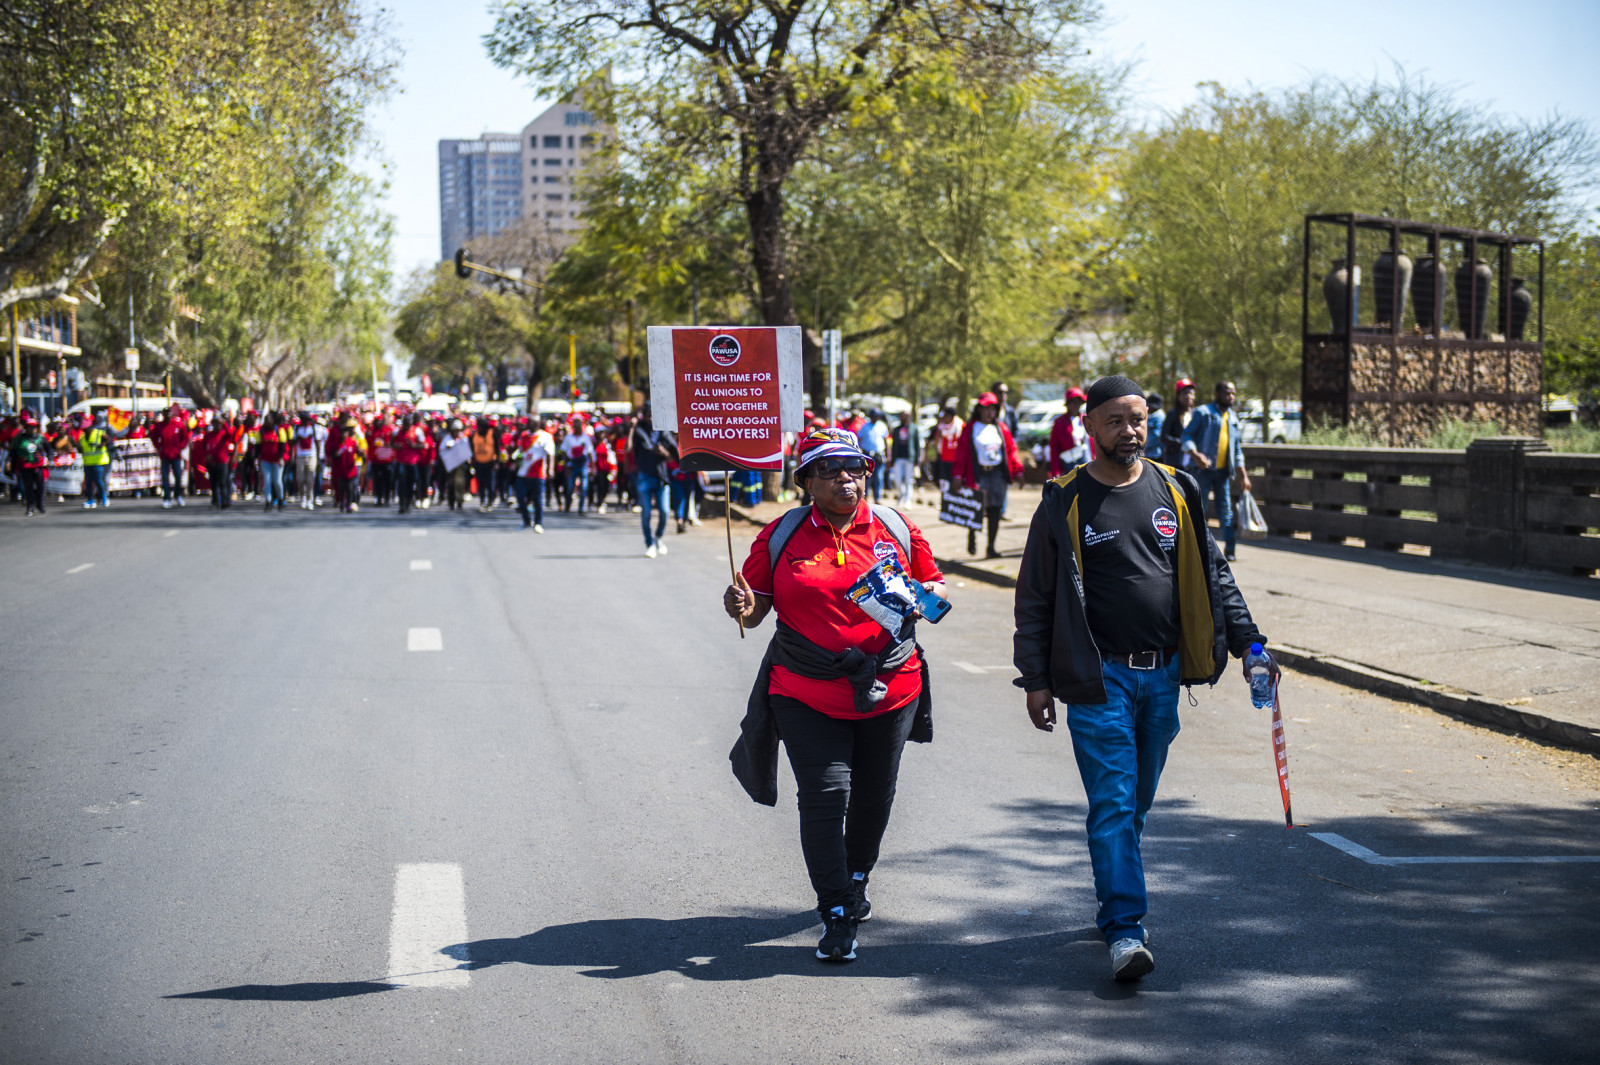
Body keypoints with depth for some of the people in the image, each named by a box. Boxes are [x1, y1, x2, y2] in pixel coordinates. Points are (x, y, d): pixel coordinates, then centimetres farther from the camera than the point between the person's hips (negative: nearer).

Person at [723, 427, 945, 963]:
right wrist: (742, 607, -20)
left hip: (890, 690, 2)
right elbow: (756, 606, 3)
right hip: (807, 696, -2)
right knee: (825, 794, -10)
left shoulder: (896, 527, 3)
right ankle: (836, 914, -2)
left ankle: (856, 879, 42)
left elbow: (936, 585, 12)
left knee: (873, 797, 15)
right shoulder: (781, 536, 0)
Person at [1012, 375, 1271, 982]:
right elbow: (1035, 597, 1)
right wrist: (1036, 679, -3)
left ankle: (1113, 901, 27)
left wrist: (1247, 640, 6)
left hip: (1163, 674, 4)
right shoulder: (1065, 502, -1)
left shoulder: (1175, 491, 8)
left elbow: (1211, 574, 15)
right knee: (1113, 801, -9)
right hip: (1099, 676, -4)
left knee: (1138, 800, 12)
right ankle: (1124, 928, -13)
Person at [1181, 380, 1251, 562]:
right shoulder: (1203, 413, -2)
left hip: (1223, 471, 5)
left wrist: (1243, 474, 15)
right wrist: (1194, 454, -25)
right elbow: (1187, 435, -7)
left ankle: (1230, 550, 1)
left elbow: (1237, 449, 21)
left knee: (1226, 510, 1)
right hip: (1203, 469, -5)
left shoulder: (1233, 419, 16)